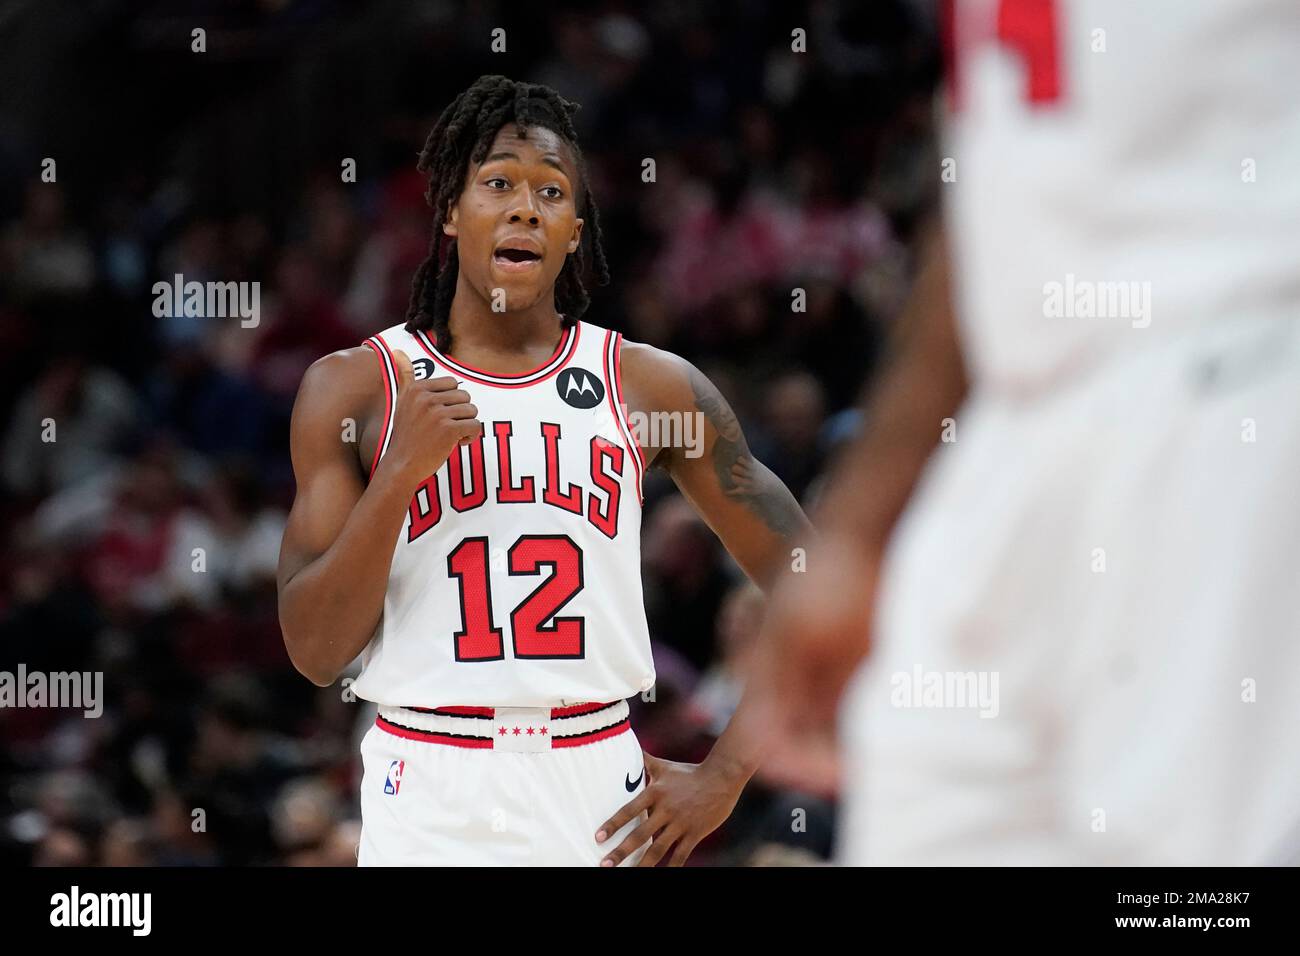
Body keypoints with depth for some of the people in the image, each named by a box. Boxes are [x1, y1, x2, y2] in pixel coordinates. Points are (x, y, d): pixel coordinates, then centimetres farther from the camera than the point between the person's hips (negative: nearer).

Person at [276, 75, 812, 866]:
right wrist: (399, 474, -14)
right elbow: (315, 651, -3)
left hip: (599, 796, 1)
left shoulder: (652, 385, 3)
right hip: (429, 800, -1)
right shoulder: (355, 387, 1)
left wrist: (725, 774, -1)